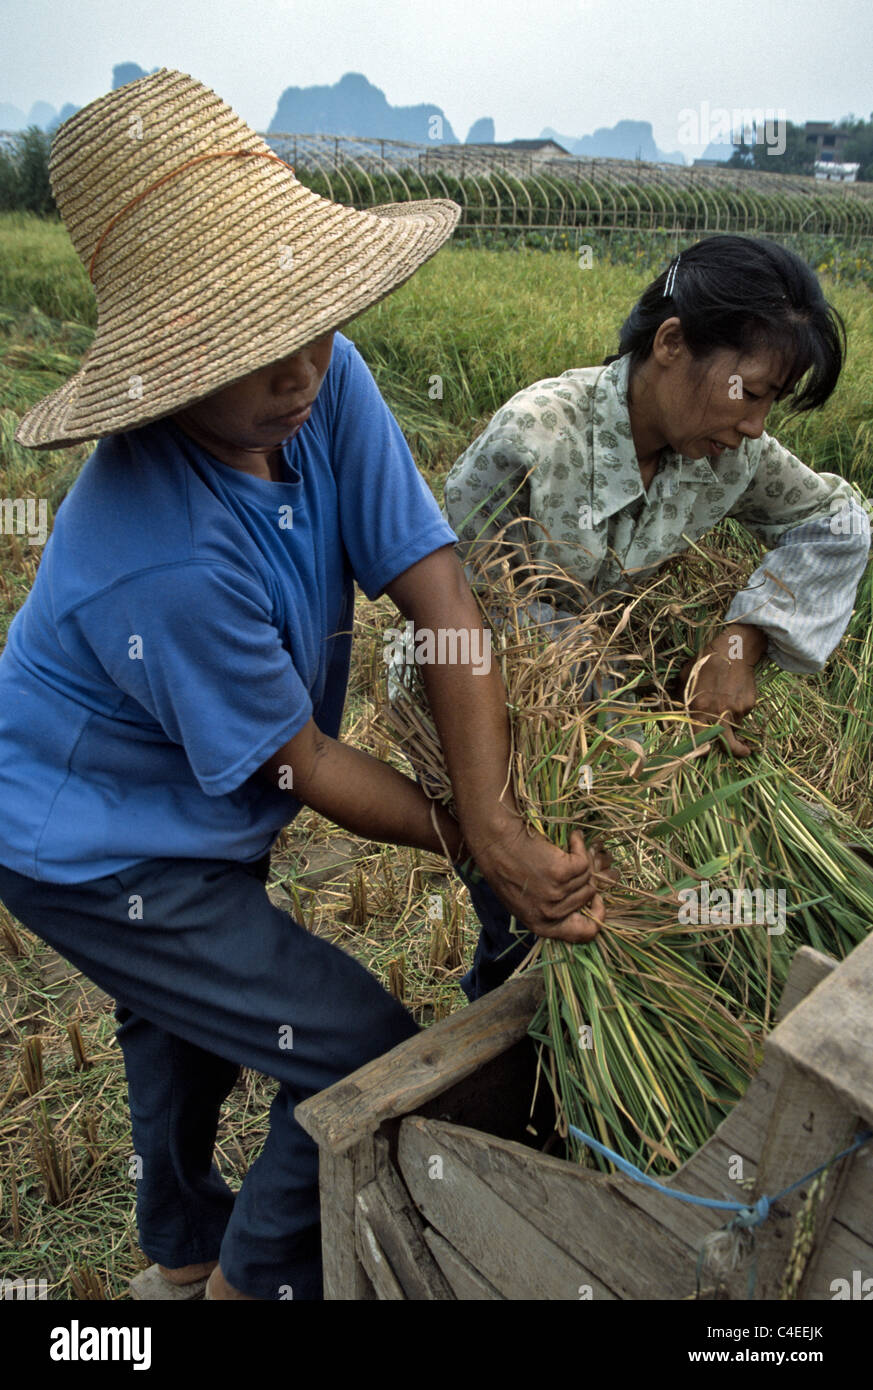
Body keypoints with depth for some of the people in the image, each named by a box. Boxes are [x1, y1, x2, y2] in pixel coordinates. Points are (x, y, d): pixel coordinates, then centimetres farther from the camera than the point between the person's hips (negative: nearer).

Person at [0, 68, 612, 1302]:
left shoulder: (325, 381, -18)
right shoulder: (163, 560, -37)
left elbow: (442, 596, -21)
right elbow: (303, 766, -25)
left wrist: (500, 823, -28)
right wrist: (475, 845, -15)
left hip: (172, 816, 9)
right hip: (101, 856, -8)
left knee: (188, 1013, 30)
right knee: (367, 1059, -1)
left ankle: (182, 1250, 61)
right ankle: (257, 1275, 30)